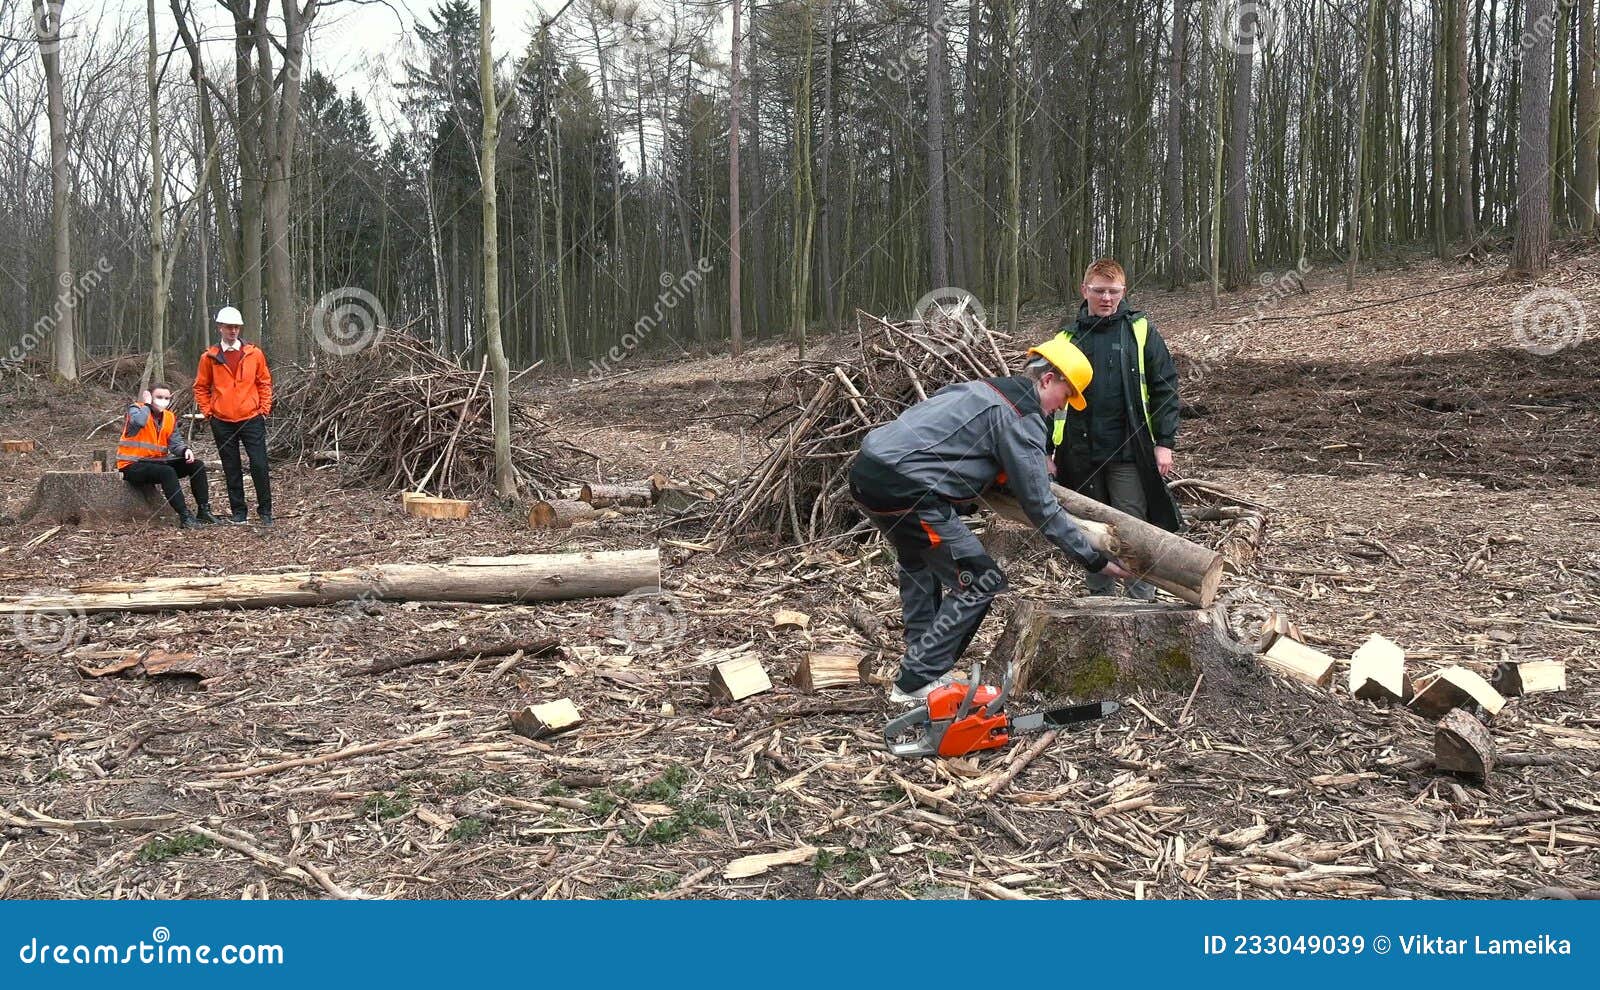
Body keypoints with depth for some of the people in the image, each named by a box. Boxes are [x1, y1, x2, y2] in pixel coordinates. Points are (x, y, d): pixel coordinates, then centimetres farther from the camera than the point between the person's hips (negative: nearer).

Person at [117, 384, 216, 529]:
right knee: (167, 472, -34)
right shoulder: (136, 409, -6)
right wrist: (147, 404, -14)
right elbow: (138, 422, -31)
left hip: (157, 461, 7)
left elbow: (175, 443, 5)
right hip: (133, 466, -7)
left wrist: (186, 450, -18)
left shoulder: (170, 418, 11)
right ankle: (184, 517, -34)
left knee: (197, 465, -4)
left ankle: (204, 511, -4)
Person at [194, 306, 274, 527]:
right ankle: (238, 511, 16)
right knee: (231, 469, 7)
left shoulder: (254, 354, 3)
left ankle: (265, 510, 7)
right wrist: (207, 411, 2)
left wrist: (265, 408, 2)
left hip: (252, 419, -1)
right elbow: (201, 387, 11)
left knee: (259, 465, -5)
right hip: (222, 422, 1)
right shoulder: (209, 357, 3)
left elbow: (265, 383, 9)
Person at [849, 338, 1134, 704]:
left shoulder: (979, 389, 23)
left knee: (919, 559, 32)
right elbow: (1042, 509, -4)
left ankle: (919, 658, 31)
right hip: (904, 490, -10)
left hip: (867, 469, 10)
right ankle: (917, 682, 2)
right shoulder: (1021, 418, -3)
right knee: (981, 582, 0)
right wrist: (1096, 560, 3)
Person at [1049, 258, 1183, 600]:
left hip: (1128, 450, -3)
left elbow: (1164, 388, 1)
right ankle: (1100, 600, 21)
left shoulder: (1140, 330, 2)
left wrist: (1164, 442, -5)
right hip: (1080, 454, 3)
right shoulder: (1067, 337, 9)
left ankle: (1143, 602, 7)